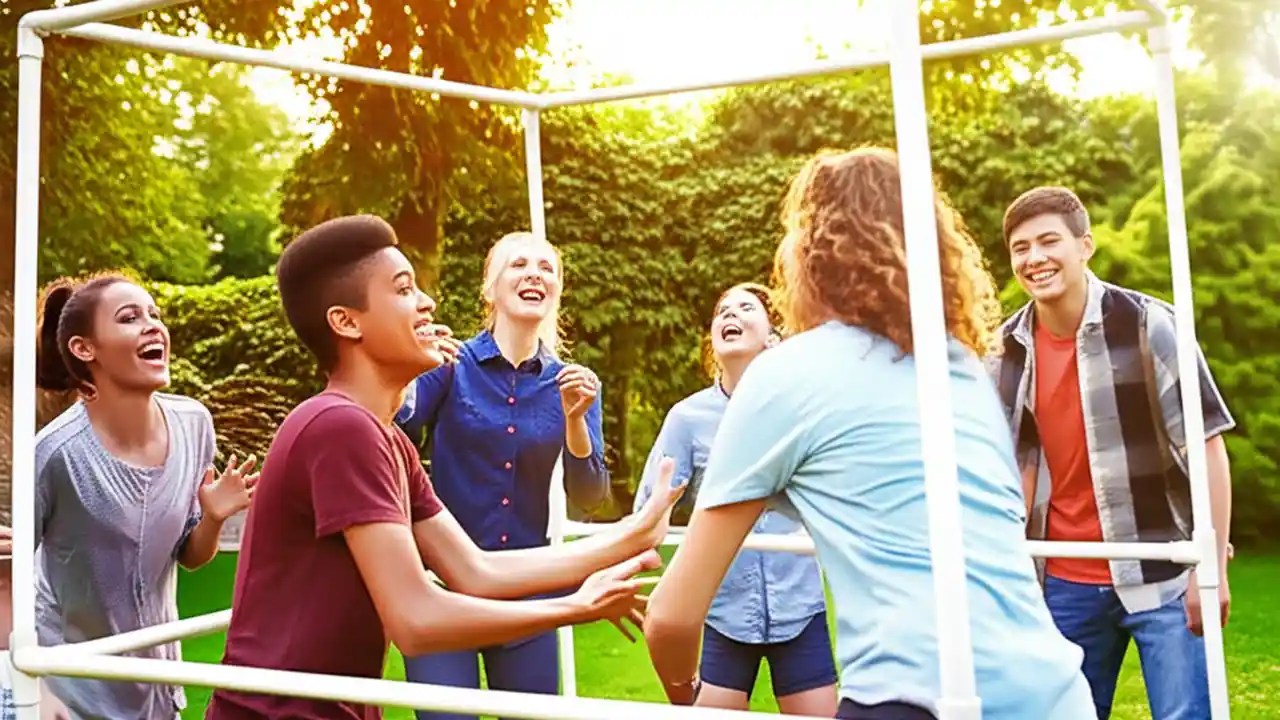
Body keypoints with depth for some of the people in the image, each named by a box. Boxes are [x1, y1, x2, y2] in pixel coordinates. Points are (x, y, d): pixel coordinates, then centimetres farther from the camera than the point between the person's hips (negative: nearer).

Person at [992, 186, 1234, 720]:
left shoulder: (1148, 325, -11)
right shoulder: (1009, 348, 1)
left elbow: (1206, 444, -11)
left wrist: (1211, 564, -14)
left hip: (1162, 576, -4)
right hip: (1065, 582, 4)